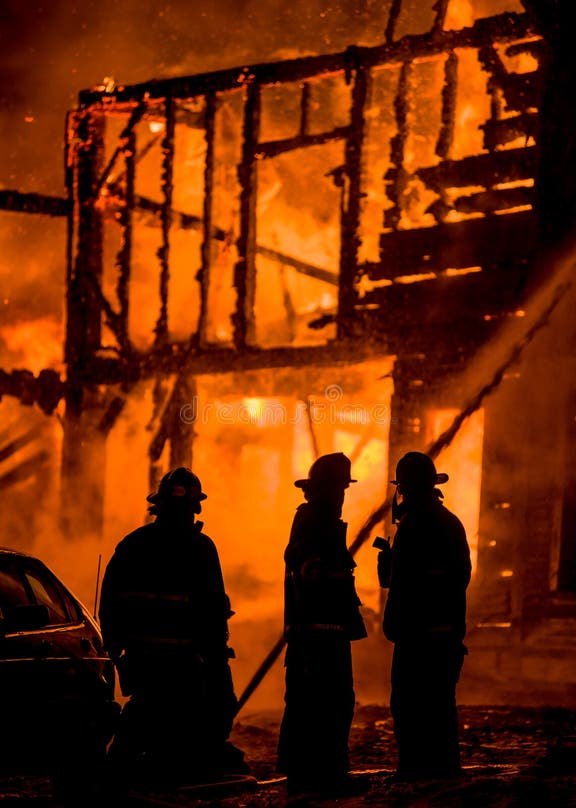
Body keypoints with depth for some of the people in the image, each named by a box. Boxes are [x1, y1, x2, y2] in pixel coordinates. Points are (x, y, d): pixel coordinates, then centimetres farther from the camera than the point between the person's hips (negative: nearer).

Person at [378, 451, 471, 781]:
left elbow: (398, 580, -17)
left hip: (418, 630, -8)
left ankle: (415, 767, -6)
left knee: (408, 703, -3)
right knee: (441, 702, 14)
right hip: (450, 629, 8)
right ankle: (445, 766, 17)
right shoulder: (452, 523, 13)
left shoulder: (413, 523, -13)